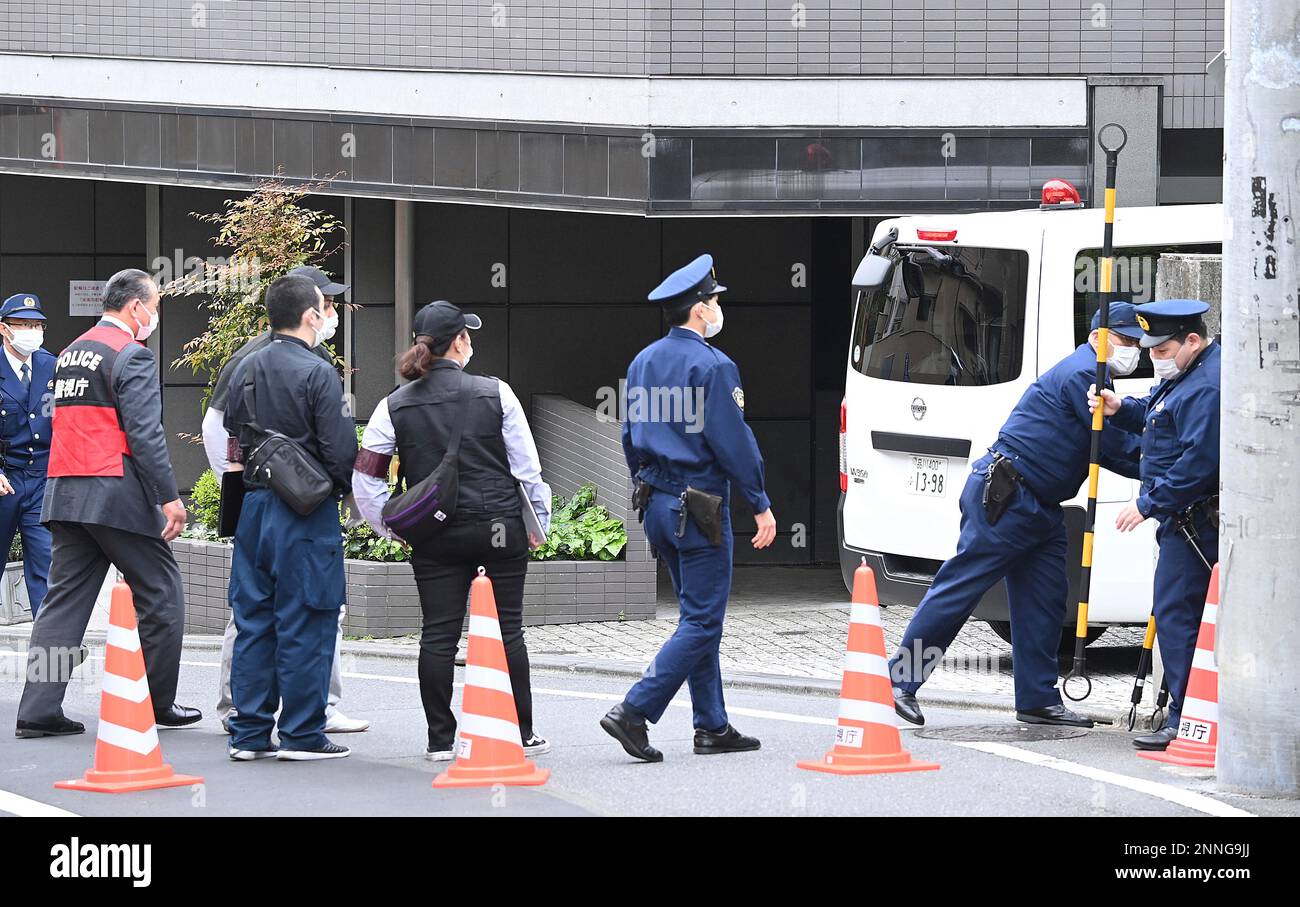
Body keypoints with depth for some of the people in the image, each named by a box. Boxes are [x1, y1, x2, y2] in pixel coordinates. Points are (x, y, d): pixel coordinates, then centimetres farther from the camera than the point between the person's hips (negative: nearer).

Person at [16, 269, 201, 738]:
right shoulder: (132, 356, -10)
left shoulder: (71, 353, 17)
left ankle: (39, 710, 0)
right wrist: (169, 497, -17)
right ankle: (159, 703, 10)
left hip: (65, 495, 8)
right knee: (160, 594, 5)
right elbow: (145, 434, -17)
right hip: (116, 496, -8)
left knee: (65, 599, 7)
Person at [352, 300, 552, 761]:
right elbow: (527, 467, -1)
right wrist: (538, 521, 10)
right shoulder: (496, 394, -5)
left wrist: (390, 525, 8)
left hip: (435, 537, 1)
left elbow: (365, 477, -2)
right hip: (501, 528, -1)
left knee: (438, 635, 5)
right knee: (507, 629, 8)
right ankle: (522, 733, 13)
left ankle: (440, 738, 5)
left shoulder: (395, 406, -1)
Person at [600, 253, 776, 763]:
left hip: (657, 505, 9)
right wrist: (761, 506, -10)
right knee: (703, 621, -5)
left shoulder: (643, 362, 10)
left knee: (698, 615, 15)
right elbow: (732, 442, -16)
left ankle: (712, 727, 16)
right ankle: (634, 713, -15)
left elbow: (630, 436, 16)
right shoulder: (710, 366, -15)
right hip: (699, 506, -9)